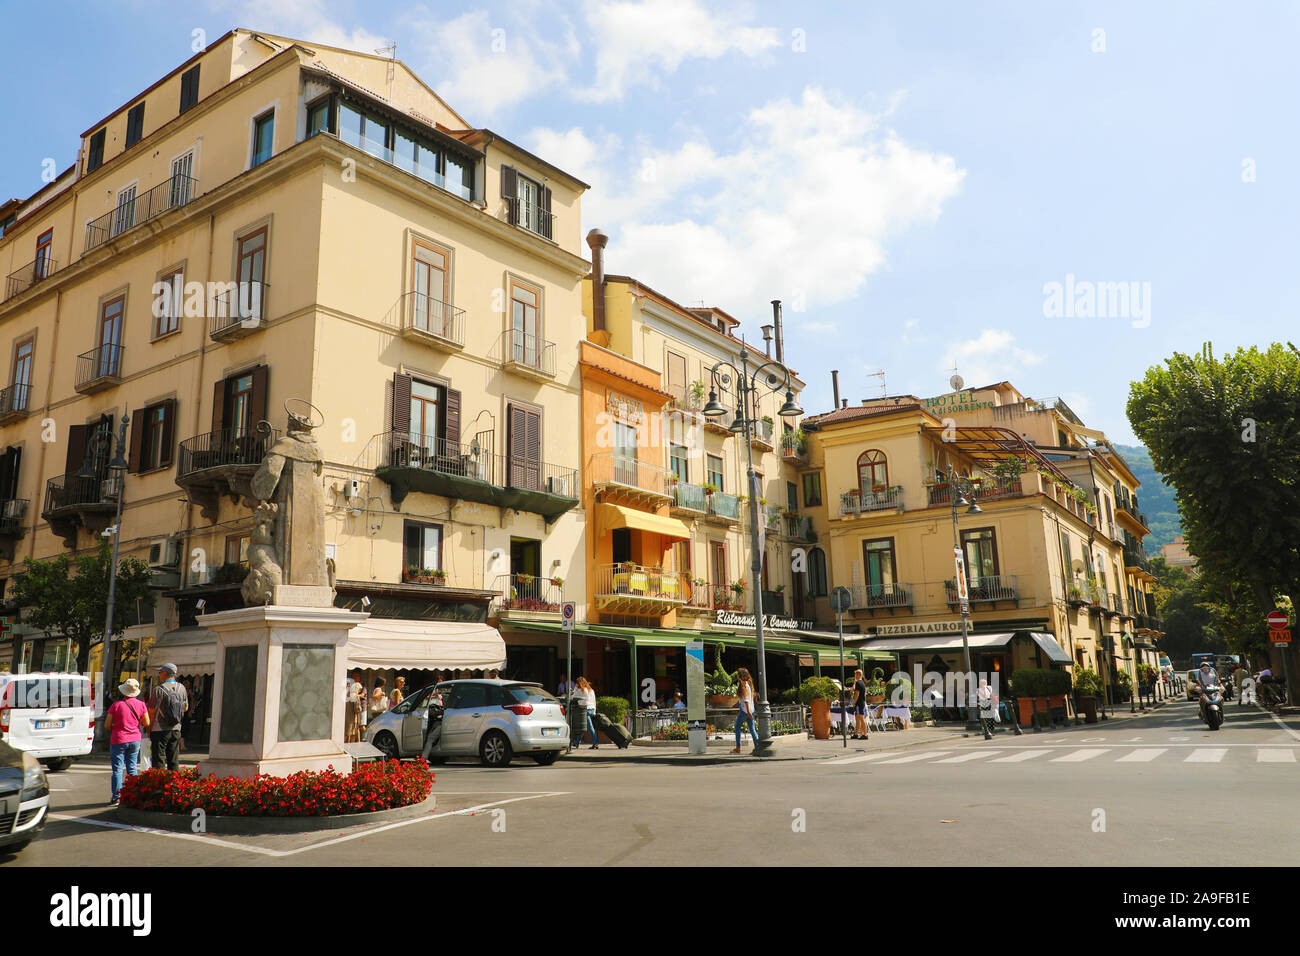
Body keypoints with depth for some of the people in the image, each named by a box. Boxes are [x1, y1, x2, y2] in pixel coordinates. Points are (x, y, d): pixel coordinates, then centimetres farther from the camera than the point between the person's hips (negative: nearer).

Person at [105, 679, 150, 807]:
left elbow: (107, 725, -8)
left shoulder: (116, 705, -12)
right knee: (132, 768, 11)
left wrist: (114, 727, 13)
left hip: (118, 740, -3)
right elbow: (146, 723, 3)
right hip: (135, 739, 4)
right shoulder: (141, 704, -2)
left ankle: (117, 796, 1)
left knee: (117, 769, 3)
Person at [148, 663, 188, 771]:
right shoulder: (181, 688, 4)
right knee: (174, 761, 10)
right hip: (176, 729, 5)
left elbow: (151, 711, -9)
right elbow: (185, 708, 14)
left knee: (159, 762, 0)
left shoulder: (159, 689, -11)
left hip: (160, 729, -5)